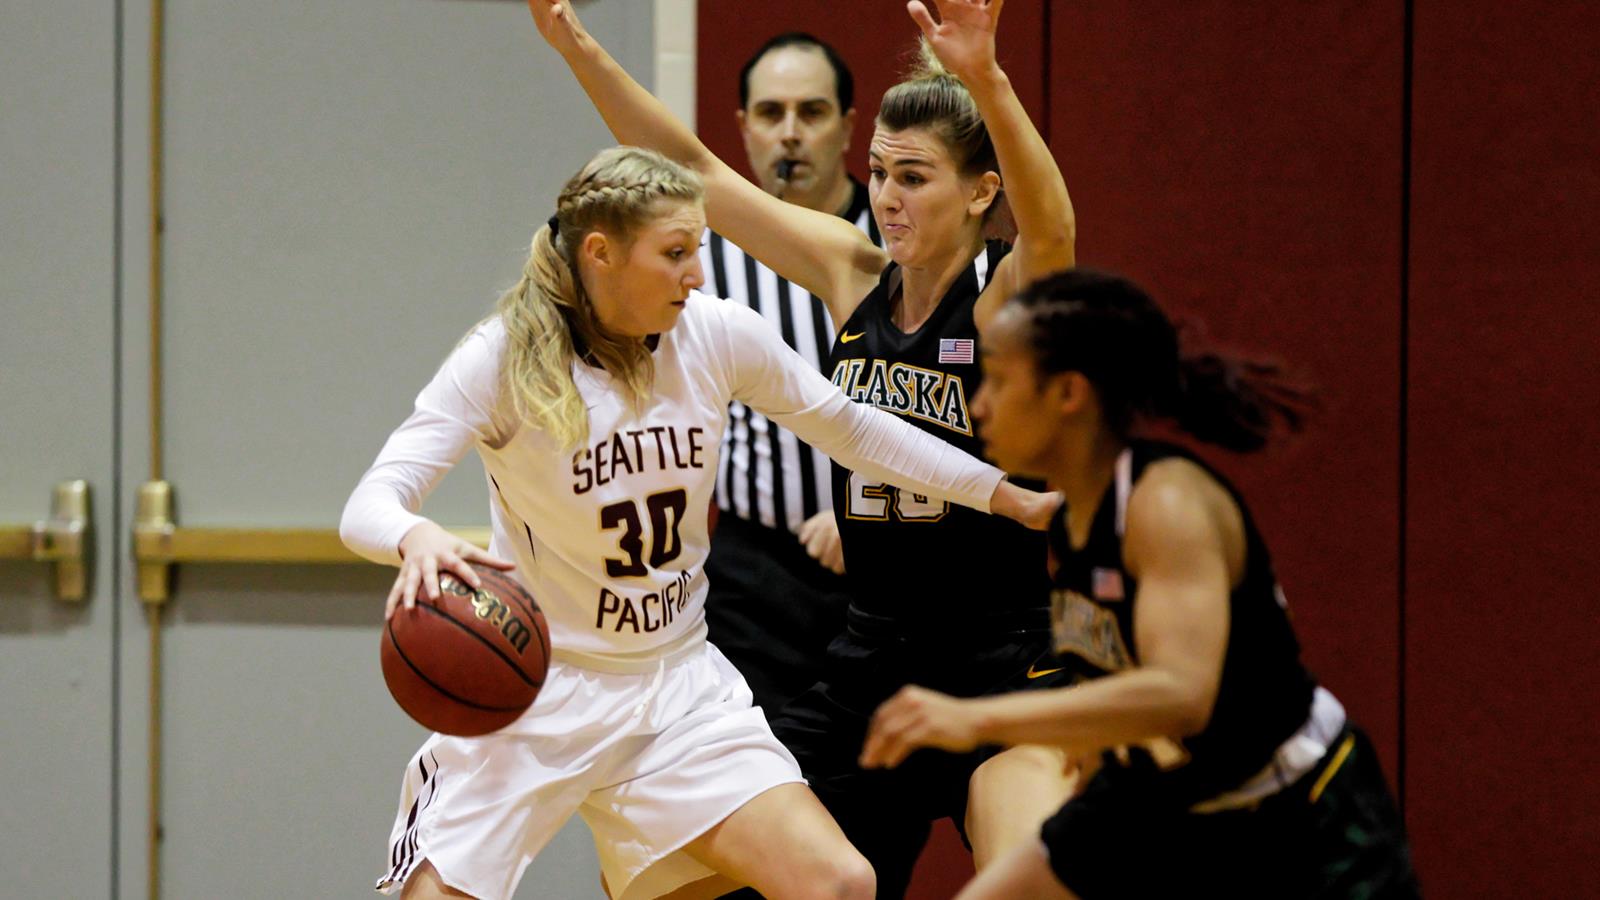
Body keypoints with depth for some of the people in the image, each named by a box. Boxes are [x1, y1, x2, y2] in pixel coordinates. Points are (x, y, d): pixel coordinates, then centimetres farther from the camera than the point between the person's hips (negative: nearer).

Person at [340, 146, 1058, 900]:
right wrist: (417, 539, -45)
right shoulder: (505, 357, -15)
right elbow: (369, 506, -21)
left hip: (677, 685, 4)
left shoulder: (718, 336, -5)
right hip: (532, 691, -3)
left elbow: (849, 428, 11)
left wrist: (1012, 497, 11)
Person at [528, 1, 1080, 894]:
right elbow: (694, 170, 7)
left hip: (1009, 653, -6)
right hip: (872, 651, 6)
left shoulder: (1009, 295, -11)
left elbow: (1051, 230, -34)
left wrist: (984, 80, -51)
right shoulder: (852, 271, 5)